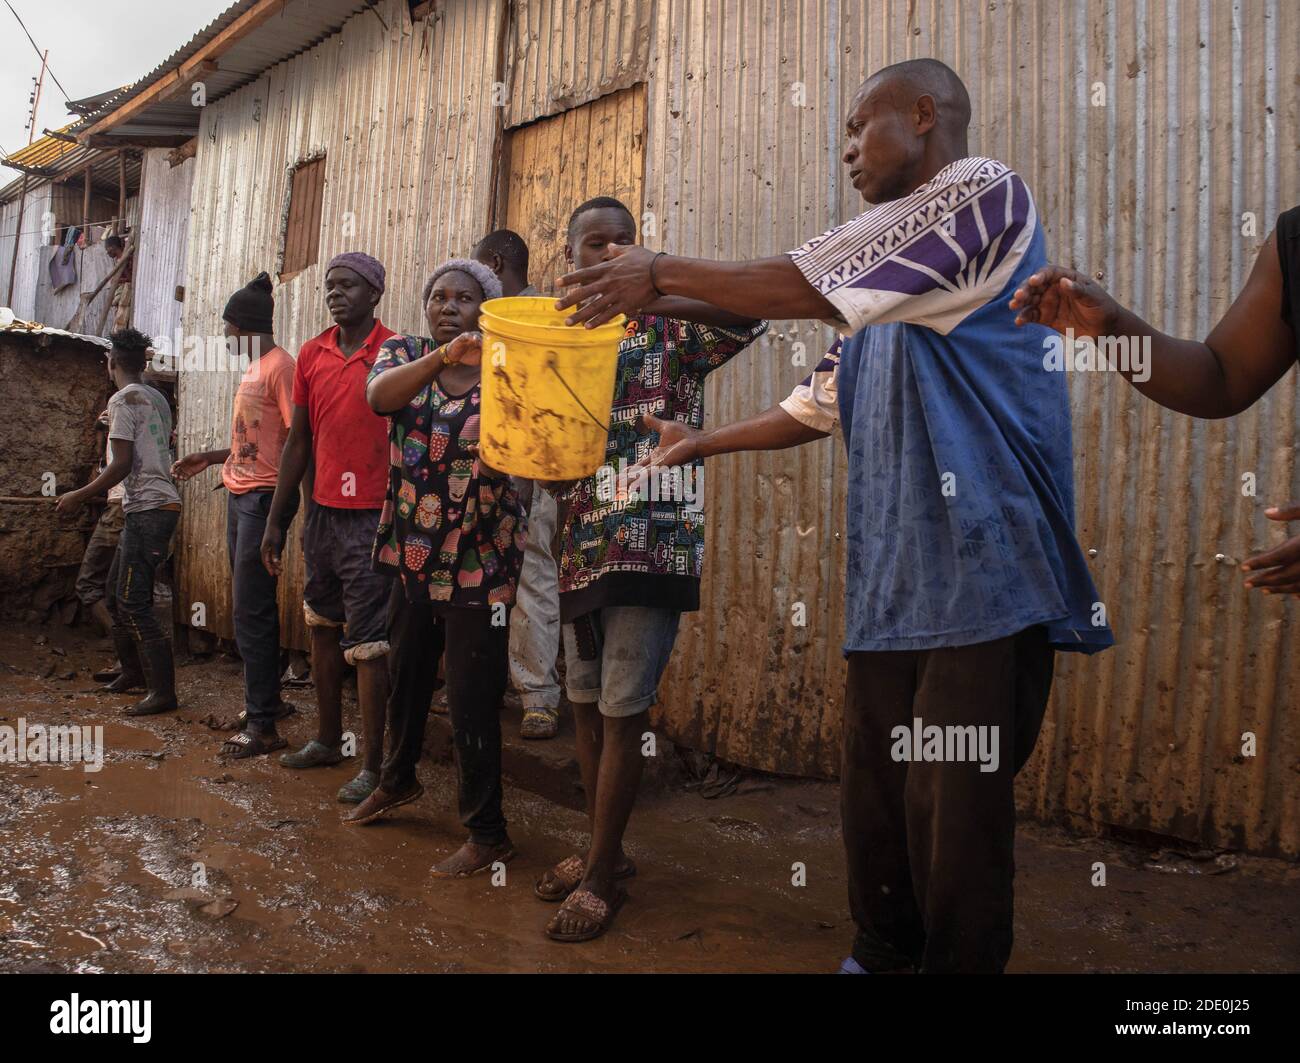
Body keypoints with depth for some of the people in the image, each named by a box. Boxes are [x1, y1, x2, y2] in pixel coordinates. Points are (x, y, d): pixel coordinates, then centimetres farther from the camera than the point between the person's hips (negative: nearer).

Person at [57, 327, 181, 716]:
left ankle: (163, 691, -9)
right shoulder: (157, 398, 15)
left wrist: (78, 496, -8)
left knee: (133, 601, -9)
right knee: (118, 593, 19)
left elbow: (122, 464, -16)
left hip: (147, 508, -9)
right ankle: (134, 671, 29)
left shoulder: (123, 400, -10)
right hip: (160, 503, 9)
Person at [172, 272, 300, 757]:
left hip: (264, 499, -10)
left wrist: (279, 502, -20)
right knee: (250, 605, 15)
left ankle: (262, 725, -1)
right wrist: (209, 458, 27)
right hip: (240, 495, 10)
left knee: (252, 613, -8)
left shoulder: (280, 365, -13)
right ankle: (267, 699, 28)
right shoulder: (254, 368, 16)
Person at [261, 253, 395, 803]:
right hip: (322, 510, 7)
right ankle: (327, 739, 31)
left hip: (372, 516, -6)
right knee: (323, 627, 16)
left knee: (367, 642, -3)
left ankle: (372, 764, 6)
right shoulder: (311, 354, 9)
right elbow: (299, 440, 13)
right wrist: (275, 519, 13)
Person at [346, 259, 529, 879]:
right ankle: (398, 780, 47)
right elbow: (379, 396, -22)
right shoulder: (403, 355, 2)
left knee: (471, 698, -2)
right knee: (405, 675, 21)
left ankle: (487, 833, 14)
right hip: (413, 549, 4)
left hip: (480, 557, -4)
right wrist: (444, 355, -38)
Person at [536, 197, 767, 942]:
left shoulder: (671, 326, -1)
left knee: (623, 713, -1)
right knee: (587, 706, 13)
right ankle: (603, 851, 30)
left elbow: (751, 311, -21)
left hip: (651, 543, -6)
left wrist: (645, 294, -34)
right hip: (581, 548, 6)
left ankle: (603, 874, 15)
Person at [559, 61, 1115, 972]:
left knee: (956, 803, -2)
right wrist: (703, 444, 28)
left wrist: (663, 272, -6)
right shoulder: (890, 276, 22)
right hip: (891, 567, 8)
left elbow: (815, 288, -14)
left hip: (980, 557, -8)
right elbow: (820, 406, 28)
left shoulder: (988, 191, -4)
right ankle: (883, 957, 30)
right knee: (874, 787, 13)